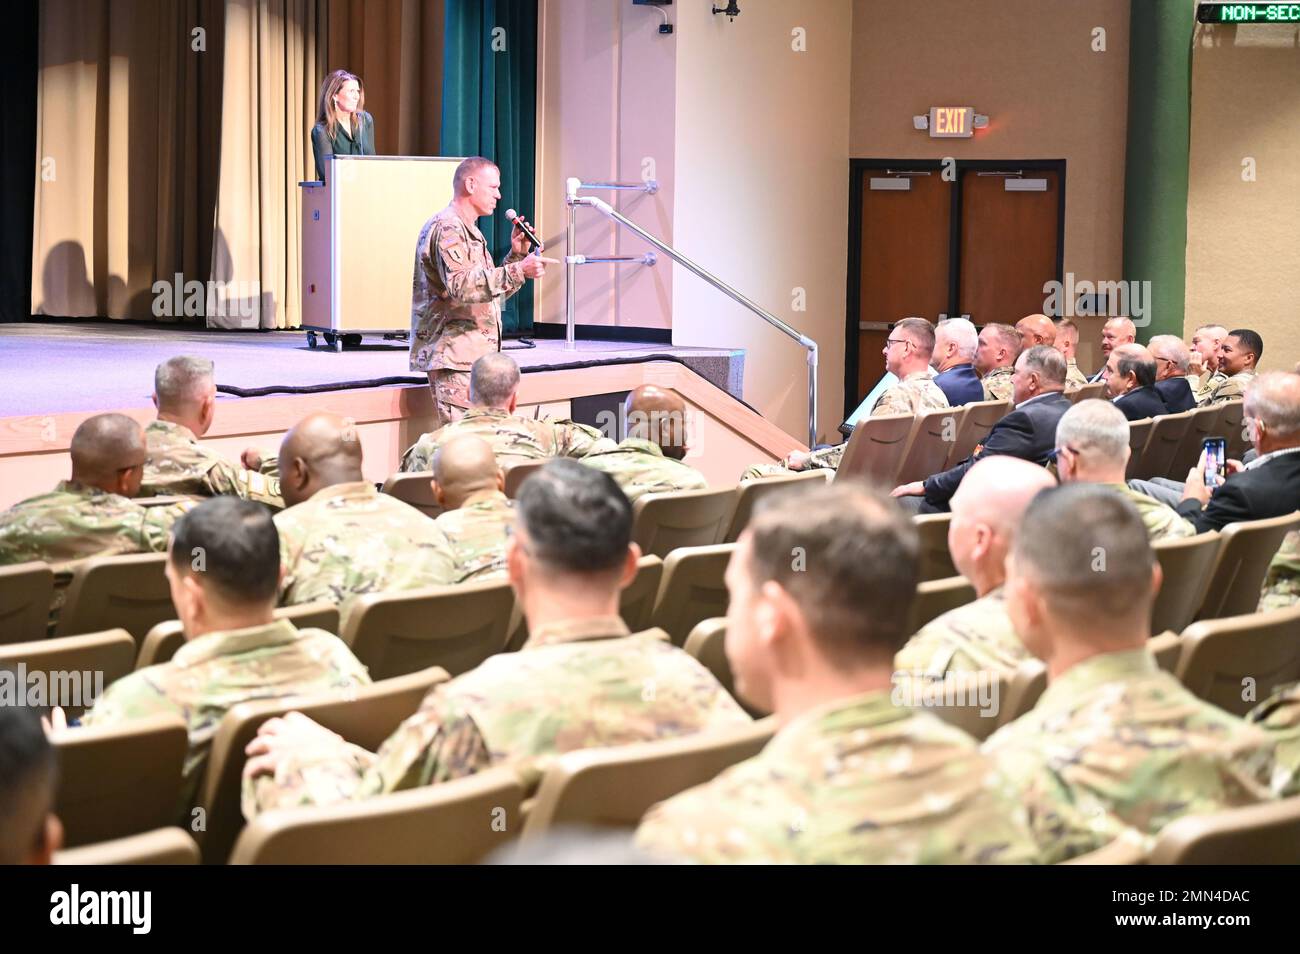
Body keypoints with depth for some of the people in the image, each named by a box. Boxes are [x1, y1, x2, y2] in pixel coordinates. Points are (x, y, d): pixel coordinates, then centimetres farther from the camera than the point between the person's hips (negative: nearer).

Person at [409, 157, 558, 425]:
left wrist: (516, 255, 16)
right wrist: (518, 271, -29)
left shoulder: (469, 232, 24)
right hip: (455, 356, -10)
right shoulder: (446, 228, -9)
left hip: (474, 357, 10)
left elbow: (491, 290, 29)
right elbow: (460, 286, -25)